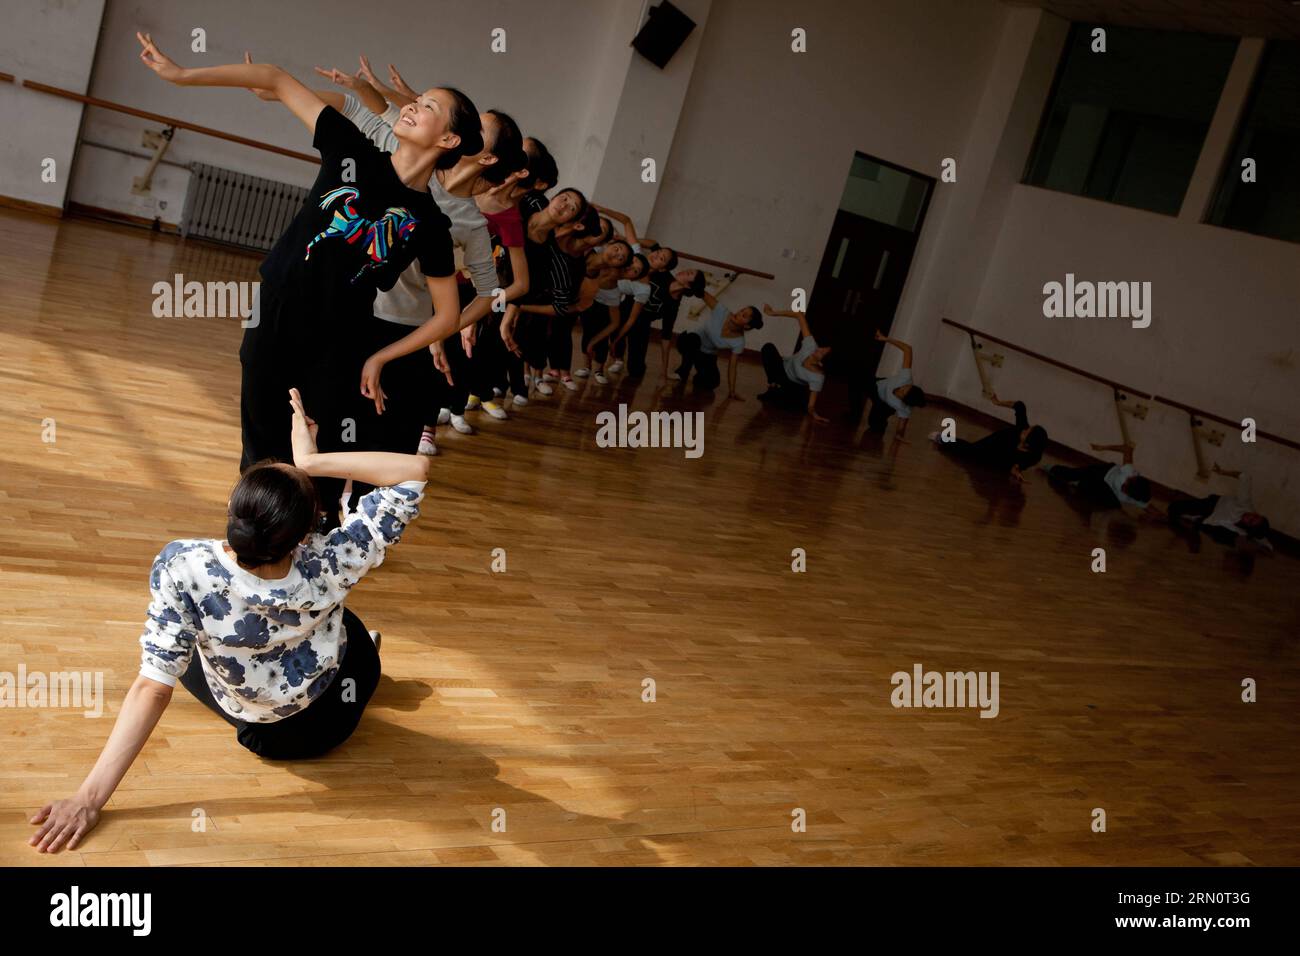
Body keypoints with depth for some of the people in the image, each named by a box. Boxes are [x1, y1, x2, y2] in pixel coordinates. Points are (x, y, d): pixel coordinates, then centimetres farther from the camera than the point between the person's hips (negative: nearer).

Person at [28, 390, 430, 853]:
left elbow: (153, 688, -34)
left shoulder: (184, 569, -37)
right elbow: (415, 470, -29)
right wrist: (312, 461, -33)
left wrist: (88, 797, -28)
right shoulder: (327, 567, -35)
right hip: (337, 715, 1)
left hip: (266, 734, 0)